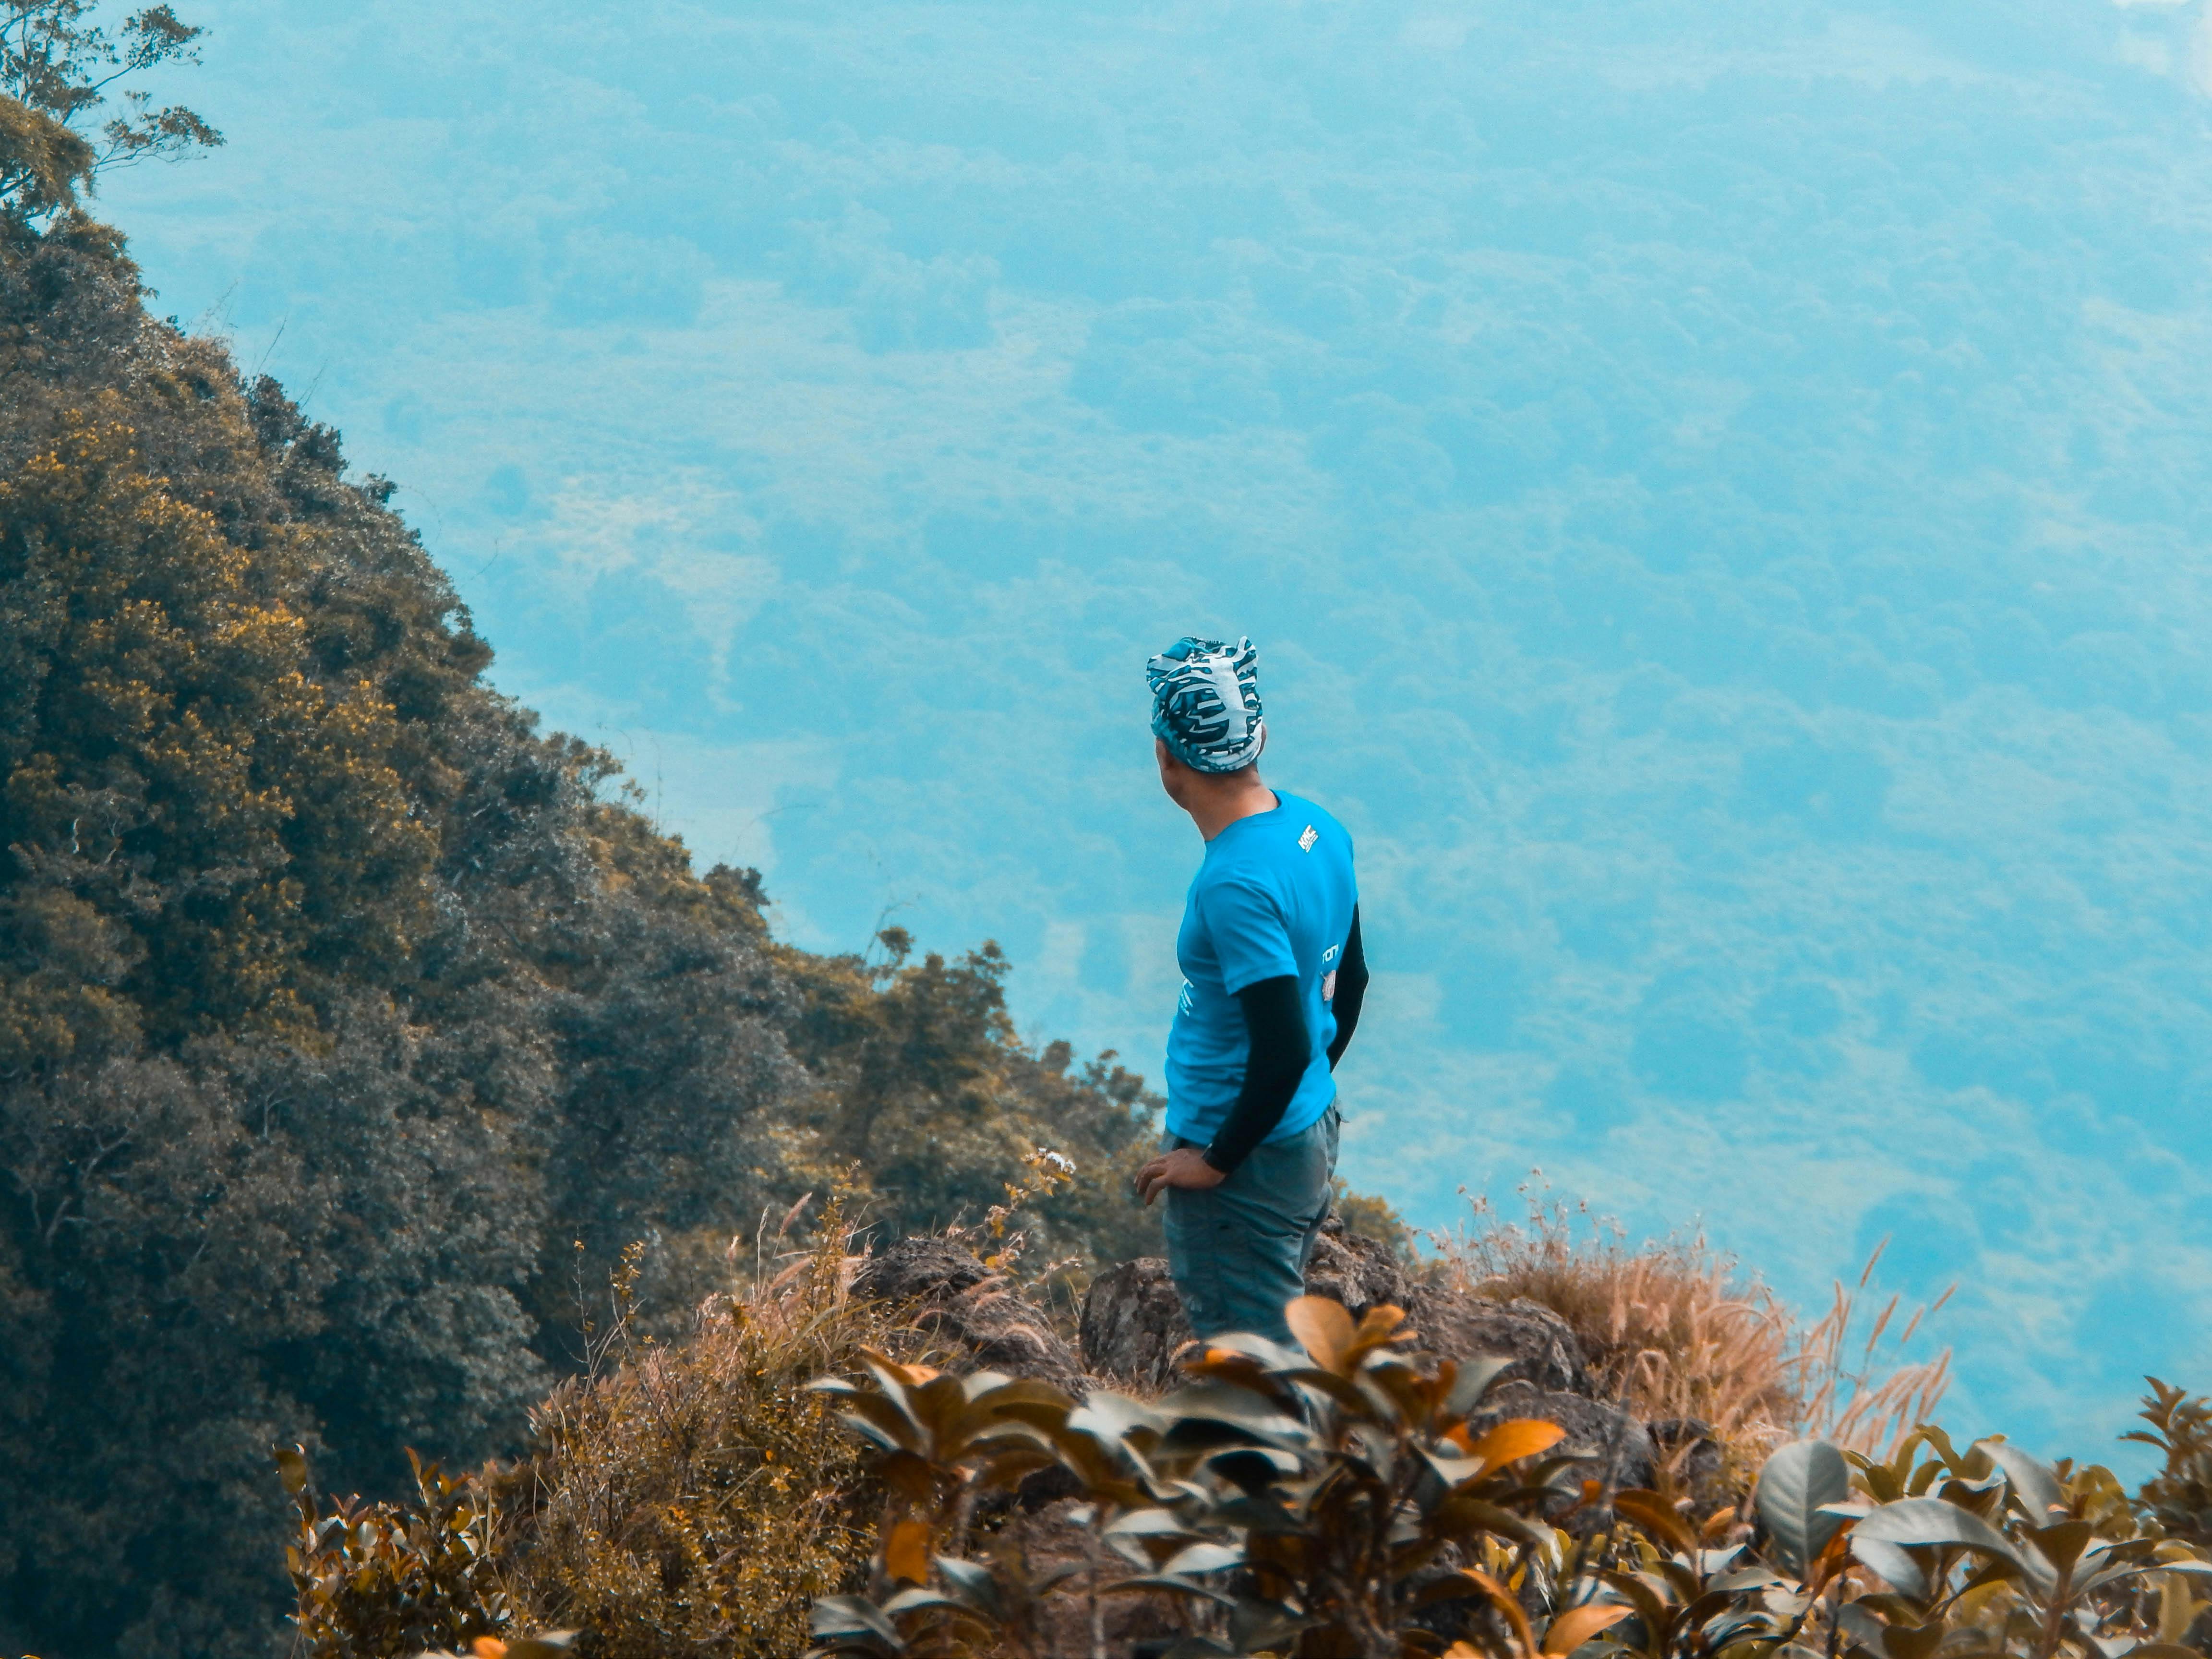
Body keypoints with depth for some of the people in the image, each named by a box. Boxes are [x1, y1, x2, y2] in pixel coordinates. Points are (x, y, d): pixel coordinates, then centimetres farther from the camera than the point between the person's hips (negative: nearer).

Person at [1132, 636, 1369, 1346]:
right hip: (1314, 1133, 9)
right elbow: (1350, 982, 14)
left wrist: (1215, 1161, -17)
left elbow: (1284, 1050, -29)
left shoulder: (1235, 884, -27)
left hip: (1246, 1169, -9)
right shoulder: (1319, 829, 1)